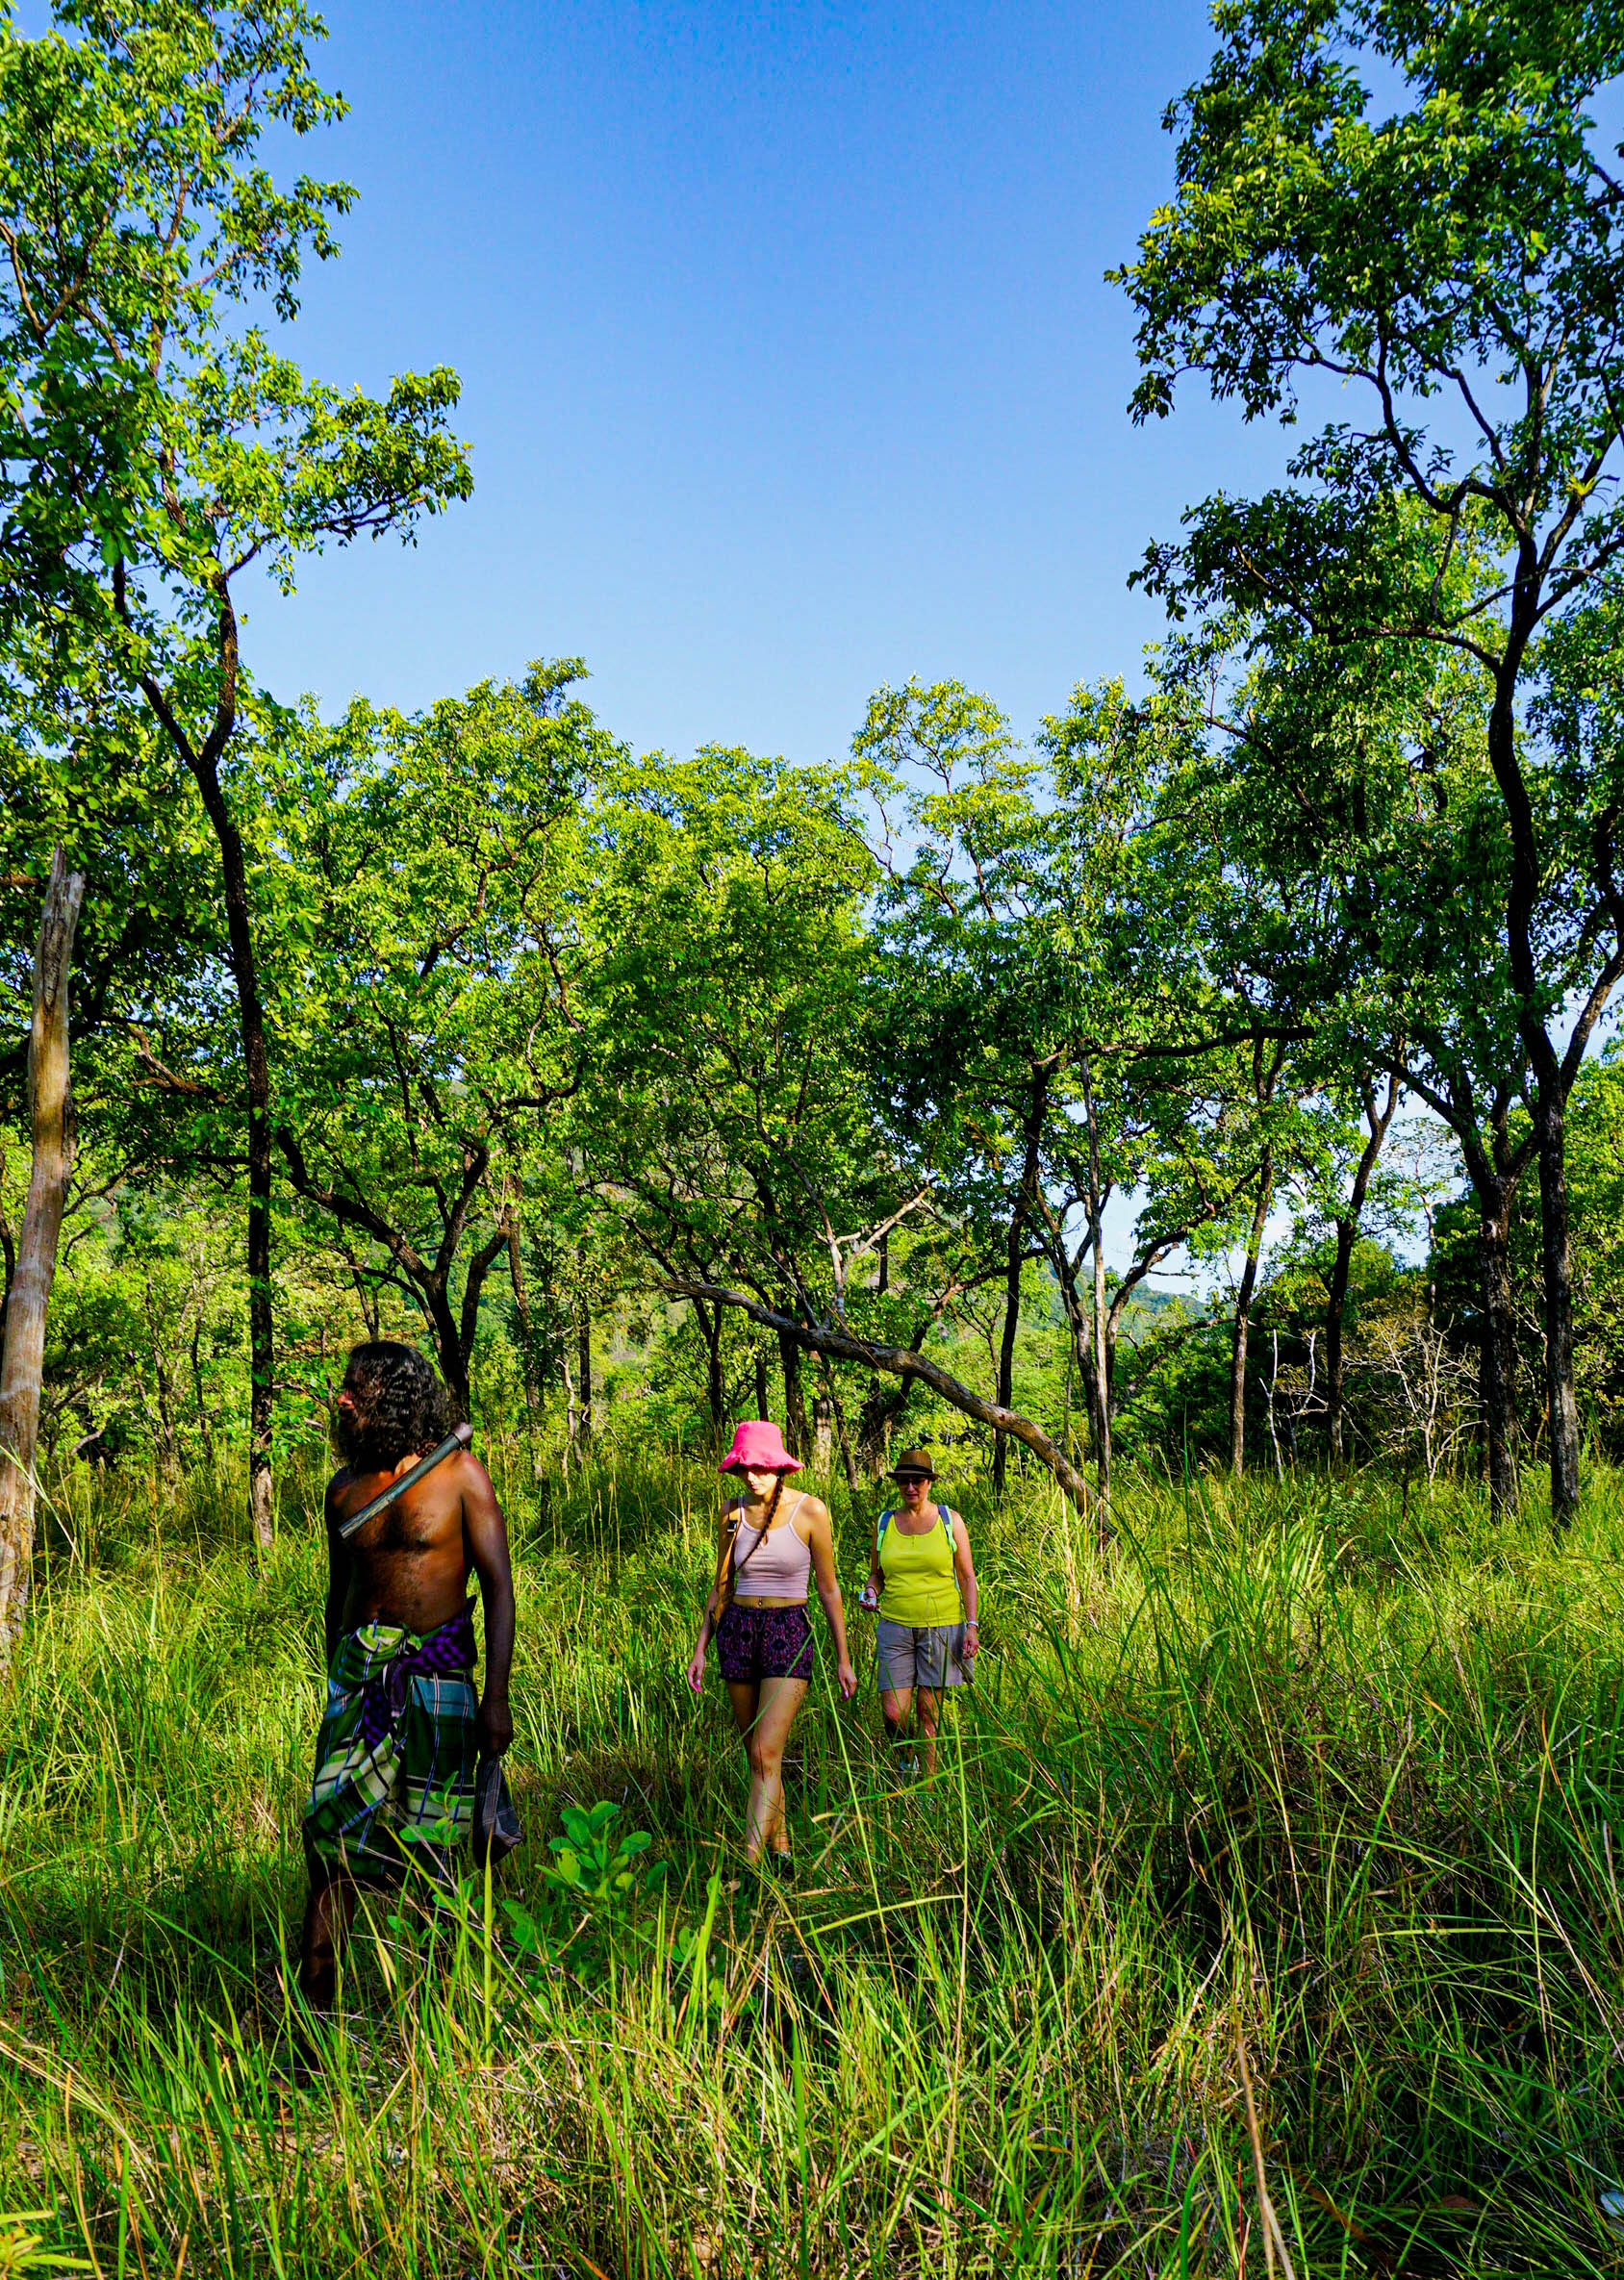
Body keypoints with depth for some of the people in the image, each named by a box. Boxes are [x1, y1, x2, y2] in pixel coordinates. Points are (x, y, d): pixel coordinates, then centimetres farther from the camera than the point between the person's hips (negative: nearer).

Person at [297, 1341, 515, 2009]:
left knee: (437, 1841, 3)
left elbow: (498, 1586, -5)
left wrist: (496, 1696, -11)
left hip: (440, 1674, -3)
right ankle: (314, 1999, 3)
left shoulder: (459, 1473, -4)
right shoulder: (344, 1487, 9)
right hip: (361, 1665, 3)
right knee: (337, 1835, -5)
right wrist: (337, 1684, 21)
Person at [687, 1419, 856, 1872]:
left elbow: (828, 1588, 0)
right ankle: (780, 1846, 29)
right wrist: (700, 1648, 7)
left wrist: (842, 1658, 3)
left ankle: (748, 1864, -14)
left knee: (766, 1754, -14)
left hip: (789, 1636, -4)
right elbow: (721, 1586, 12)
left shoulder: (810, 1511, -8)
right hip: (738, 1634, 4)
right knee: (756, 1754, 12)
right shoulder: (732, 1513, 2)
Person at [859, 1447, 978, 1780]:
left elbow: (967, 1576, 4)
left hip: (942, 1626, -1)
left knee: (928, 1712, 0)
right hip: (895, 1627, 2)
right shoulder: (884, 1524, 8)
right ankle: (903, 1764, 25)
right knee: (893, 1713, -4)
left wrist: (972, 1625, -4)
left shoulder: (950, 1520, 3)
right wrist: (870, 1592, -5)